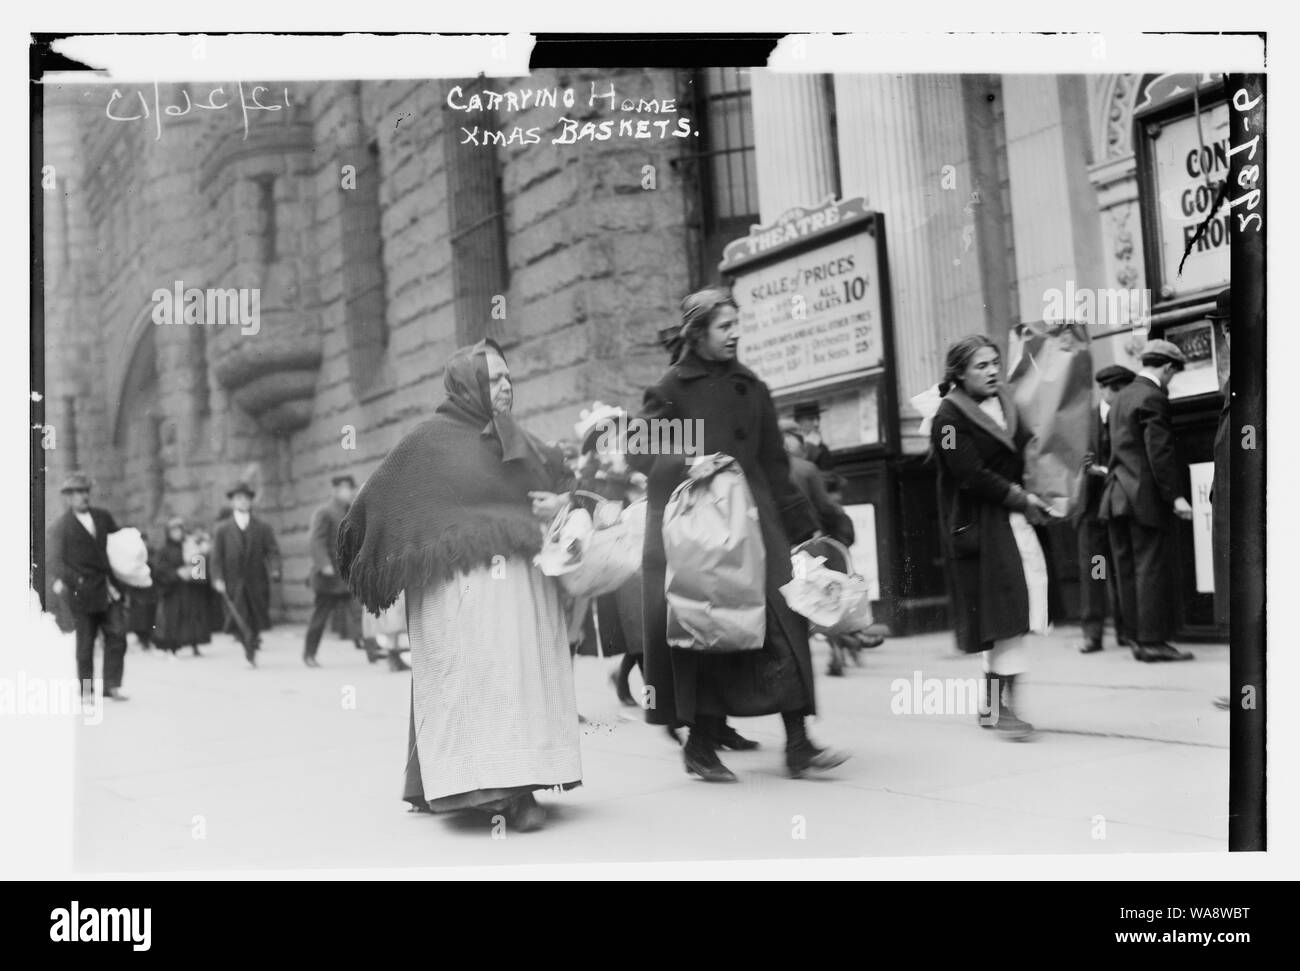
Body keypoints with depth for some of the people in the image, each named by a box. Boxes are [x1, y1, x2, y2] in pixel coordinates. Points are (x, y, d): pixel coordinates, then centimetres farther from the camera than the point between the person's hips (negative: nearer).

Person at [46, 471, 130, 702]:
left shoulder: (103, 517, 12)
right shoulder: (60, 526, -2)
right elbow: (52, 559, -9)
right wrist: (63, 578, -24)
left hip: (108, 589, 4)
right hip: (82, 592, -4)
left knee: (117, 636, -4)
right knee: (85, 642, 5)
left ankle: (112, 685, 3)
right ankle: (86, 689, 16)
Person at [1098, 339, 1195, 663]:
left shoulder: (1121, 397, 16)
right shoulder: (1153, 397, -11)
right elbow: (1160, 451, -17)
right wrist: (1174, 496, -17)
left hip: (1117, 496, 9)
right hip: (1145, 496, -8)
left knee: (1127, 571, 8)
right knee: (1151, 569, -5)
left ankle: (1139, 638, 13)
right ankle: (1153, 642, -4)